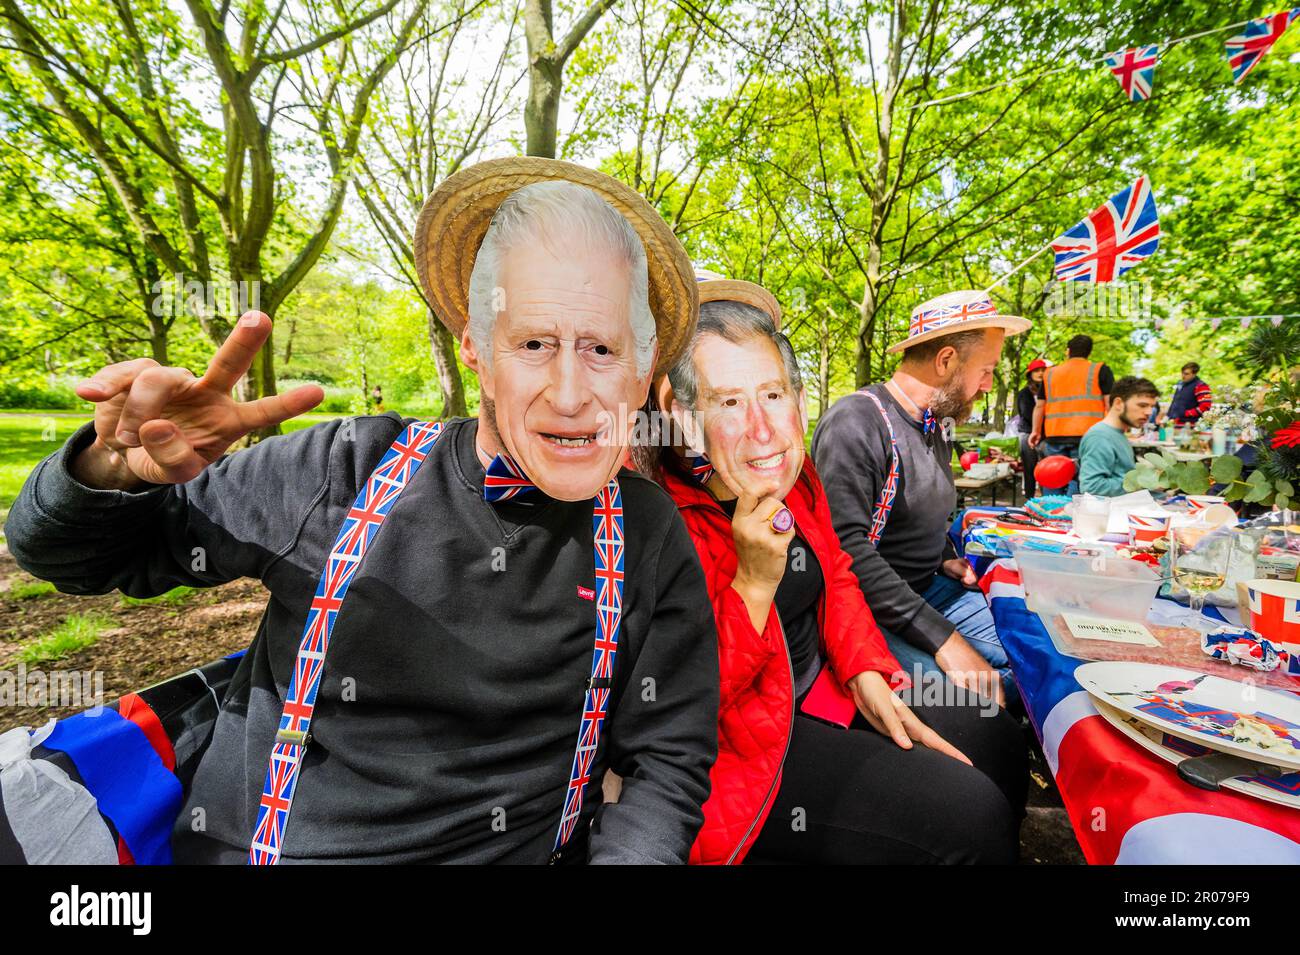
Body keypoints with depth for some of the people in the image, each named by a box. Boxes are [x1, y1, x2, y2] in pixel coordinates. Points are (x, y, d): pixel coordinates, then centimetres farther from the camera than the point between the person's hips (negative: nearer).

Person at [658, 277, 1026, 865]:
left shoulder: (795, 477, -4)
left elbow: (836, 574, 12)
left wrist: (868, 677, -2)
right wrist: (753, 584, -34)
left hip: (821, 688, 8)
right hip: (740, 744, -7)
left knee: (994, 737, 13)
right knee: (968, 815, -13)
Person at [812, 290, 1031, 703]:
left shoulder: (938, 425, 10)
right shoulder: (856, 422, -20)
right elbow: (847, 549, -28)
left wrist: (945, 558, 4)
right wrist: (940, 637, -29)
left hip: (931, 588, 9)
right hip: (869, 607, -9)